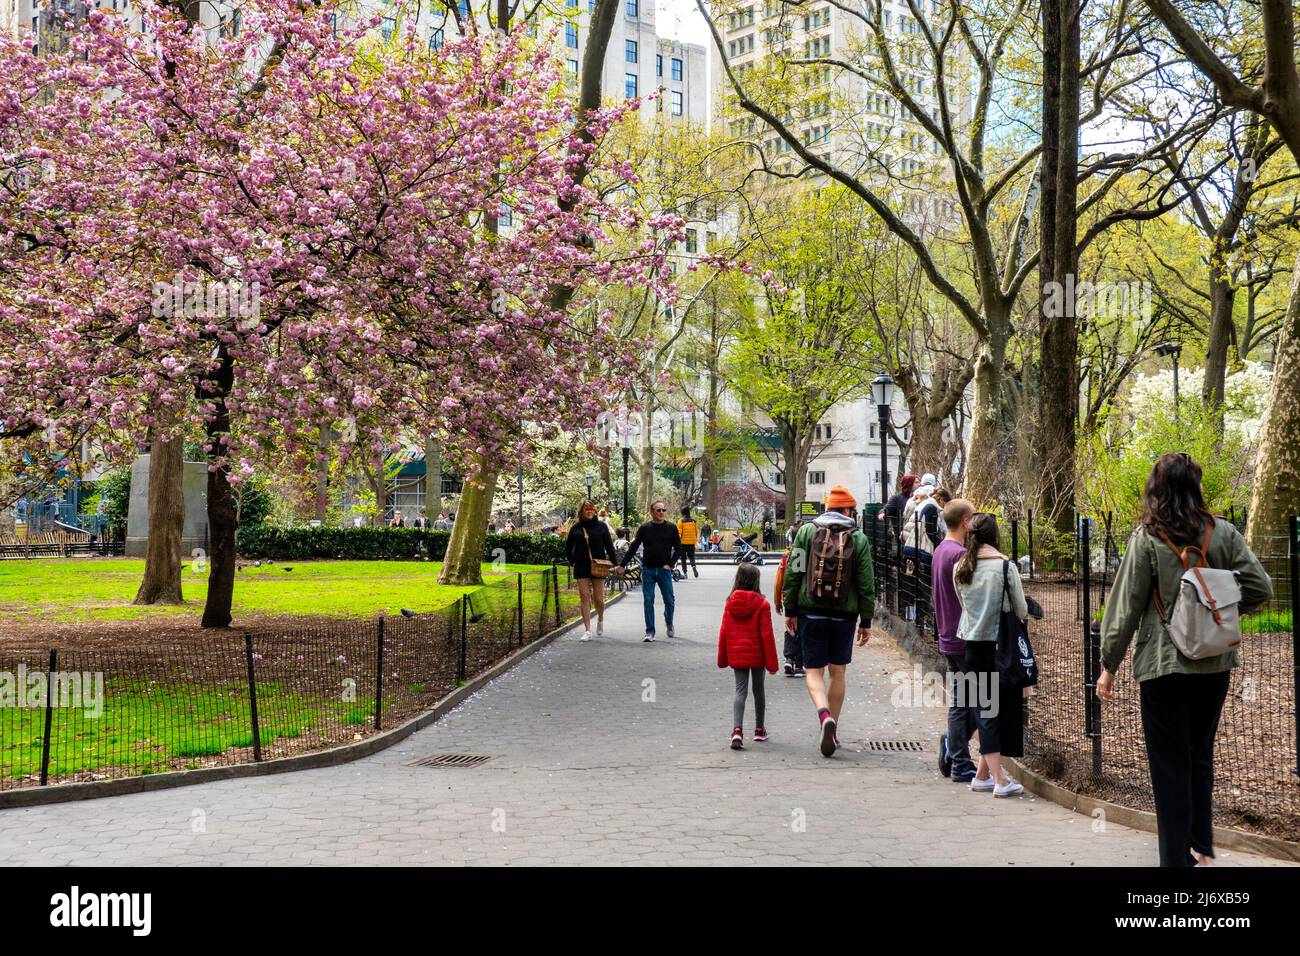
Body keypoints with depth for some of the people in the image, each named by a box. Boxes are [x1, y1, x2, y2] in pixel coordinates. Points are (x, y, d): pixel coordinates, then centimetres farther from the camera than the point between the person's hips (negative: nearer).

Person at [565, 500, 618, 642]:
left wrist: (614, 562, -6)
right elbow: (568, 546, 12)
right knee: (584, 598, -1)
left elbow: (609, 545, 2)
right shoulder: (576, 528, 5)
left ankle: (600, 619, 34)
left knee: (598, 599, 2)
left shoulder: (601, 526, 2)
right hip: (581, 568, 1)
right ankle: (587, 631, 2)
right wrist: (571, 560, -1)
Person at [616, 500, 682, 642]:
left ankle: (669, 624, 29)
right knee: (648, 602, 0)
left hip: (664, 570, 0)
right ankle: (650, 632, 7)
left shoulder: (671, 528, 2)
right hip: (648, 570, 0)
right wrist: (622, 565, 4)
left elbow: (678, 547, 8)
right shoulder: (644, 528, 2)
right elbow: (633, 548, 6)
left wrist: (670, 564, -3)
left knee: (669, 601, 2)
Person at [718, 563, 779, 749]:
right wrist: (772, 662, -6)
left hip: (737, 655, 2)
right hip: (757, 655, -2)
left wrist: (722, 658, 13)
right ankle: (759, 730, 27)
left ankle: (737, 729, -18)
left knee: (740, 690, 2)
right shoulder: (762, 604, -11)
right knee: (758, 690, 15)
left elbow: (723, 632, 3)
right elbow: (767, 635, -11)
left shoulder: (730, 603, -2)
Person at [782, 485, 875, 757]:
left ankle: (824, 714, -21)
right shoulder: (859, 539, -1)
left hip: (811, 612, 0)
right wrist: (866, 621, 6)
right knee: (838, 671, 14)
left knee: (813, 670, 5)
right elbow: (866, 584, -1)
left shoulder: (806, 531, 0)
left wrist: (790, 611, 6)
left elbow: (793, 574, -1)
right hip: (844, 615, 0)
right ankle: (832, 728, 18)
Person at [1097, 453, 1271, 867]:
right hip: (1215, 665, 4)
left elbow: (1125, 606, -8)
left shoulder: (1147, 538, -9)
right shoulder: (1222, 533, -1)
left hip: (1164, 665, -4)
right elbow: (1260, 587, -2)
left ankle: (1177, 857, 5)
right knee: (1200, 756, 20)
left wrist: (1109, 666, -1)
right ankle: (1201, 845, 31)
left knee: (1169, 763, 3)